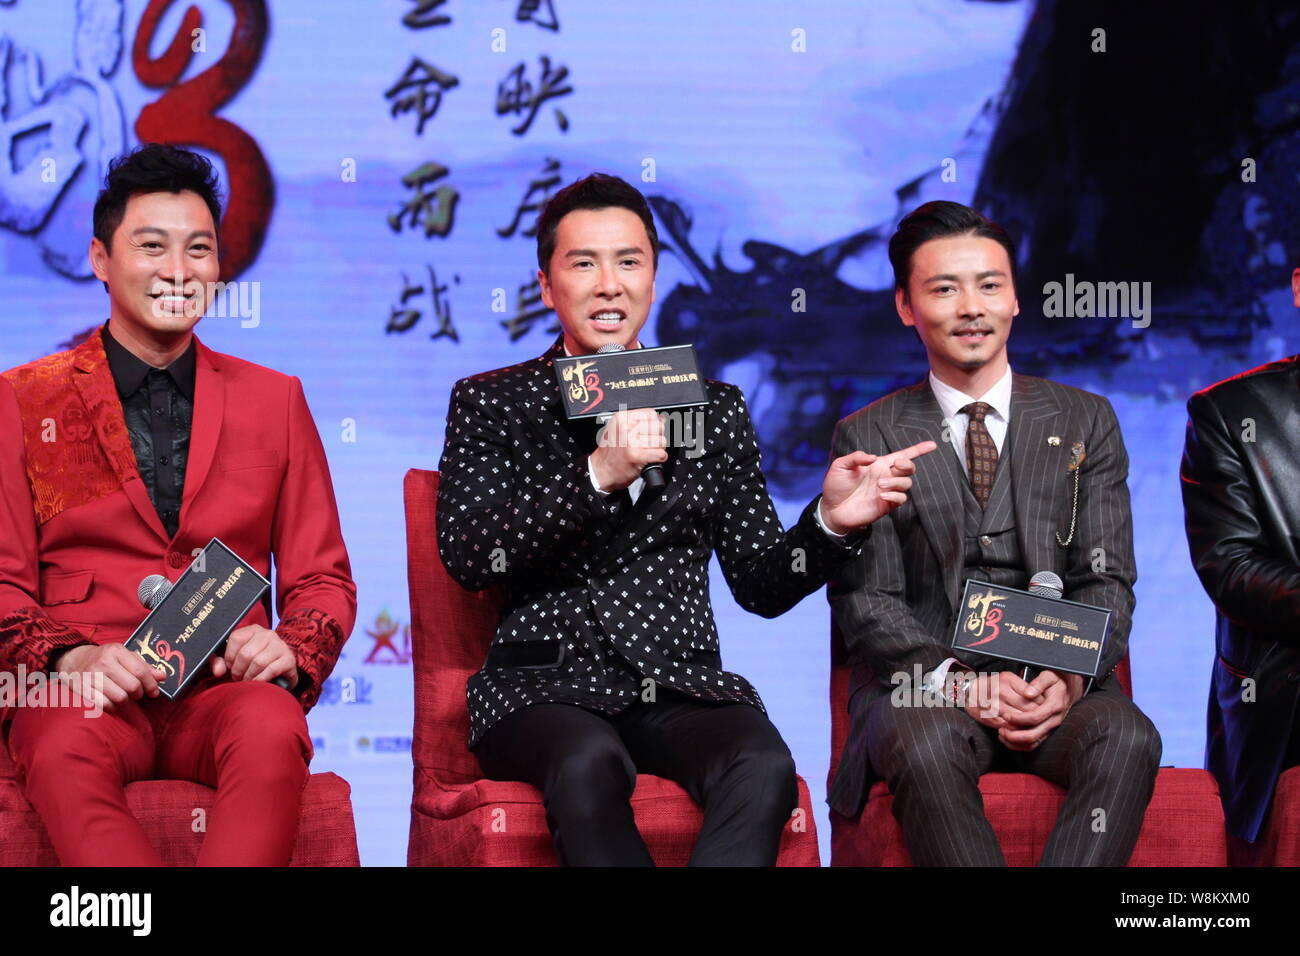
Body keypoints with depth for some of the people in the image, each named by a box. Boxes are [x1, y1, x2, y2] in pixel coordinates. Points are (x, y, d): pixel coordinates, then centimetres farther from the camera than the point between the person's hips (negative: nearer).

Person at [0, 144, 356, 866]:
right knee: (67, 747, -38)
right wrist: (73, 658, -13)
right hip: (83, 695, -1)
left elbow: (322, 580, 18)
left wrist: (290, 651, -6)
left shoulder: (274, 401, 19)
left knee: (271, 728, -36)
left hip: (226, 692, 1)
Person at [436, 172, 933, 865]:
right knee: (590, 764, -38)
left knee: (764, 764, -32)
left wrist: (830, 523, -5)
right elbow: (466, 557, -5)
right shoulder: (488, 403, 11)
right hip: (545, 684, -2)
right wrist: (597, 476, -17)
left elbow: (760, 586, 16)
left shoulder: (715, 408, 18)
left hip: (682, 686, 2)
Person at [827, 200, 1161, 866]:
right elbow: (865, 603, 2)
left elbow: (1106, 582, 7)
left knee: (1128, 738, -31)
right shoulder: (868, 437, 9)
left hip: (1057, 687, 2)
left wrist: (1067, 678, -15)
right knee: (925, 745, -36)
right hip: (920, 684, -1)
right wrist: (959, 682, -16)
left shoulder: (1086, 423, 14)